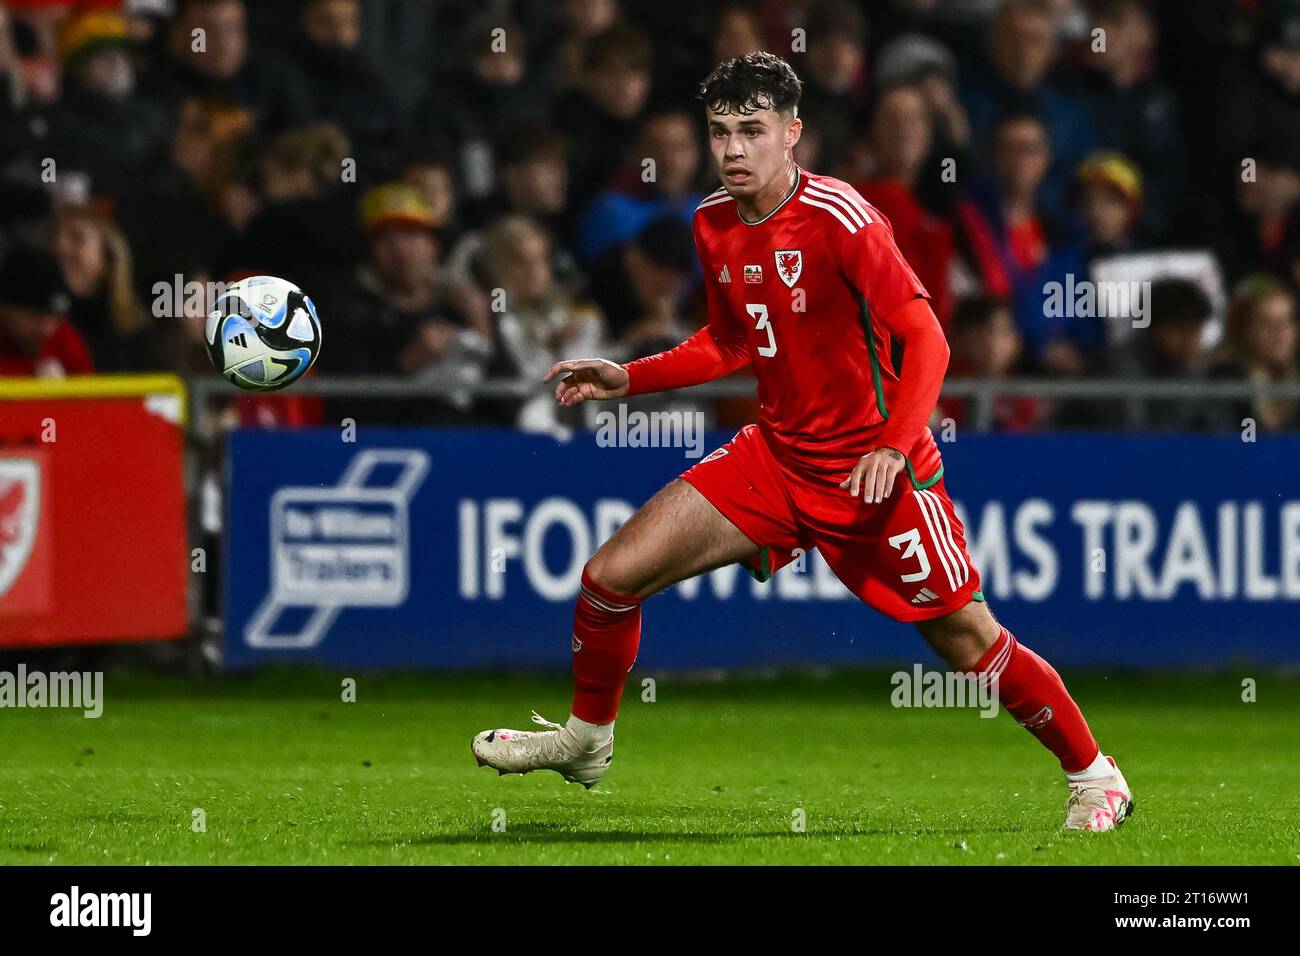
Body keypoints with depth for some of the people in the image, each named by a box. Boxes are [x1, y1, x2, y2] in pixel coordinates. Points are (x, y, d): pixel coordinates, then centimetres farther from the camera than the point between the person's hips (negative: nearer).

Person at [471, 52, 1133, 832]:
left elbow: (927, 340, -21)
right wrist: (628, 379, 9)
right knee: (611, 576, -2)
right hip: (777, 455, 6)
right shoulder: (714, 226, 2)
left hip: (875, 466, -6)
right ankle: (587, 738, 21)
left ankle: (1093, 774, 15)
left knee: (969, 641, -4)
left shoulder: (840, 219, -19)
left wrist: (895, 449, -32)